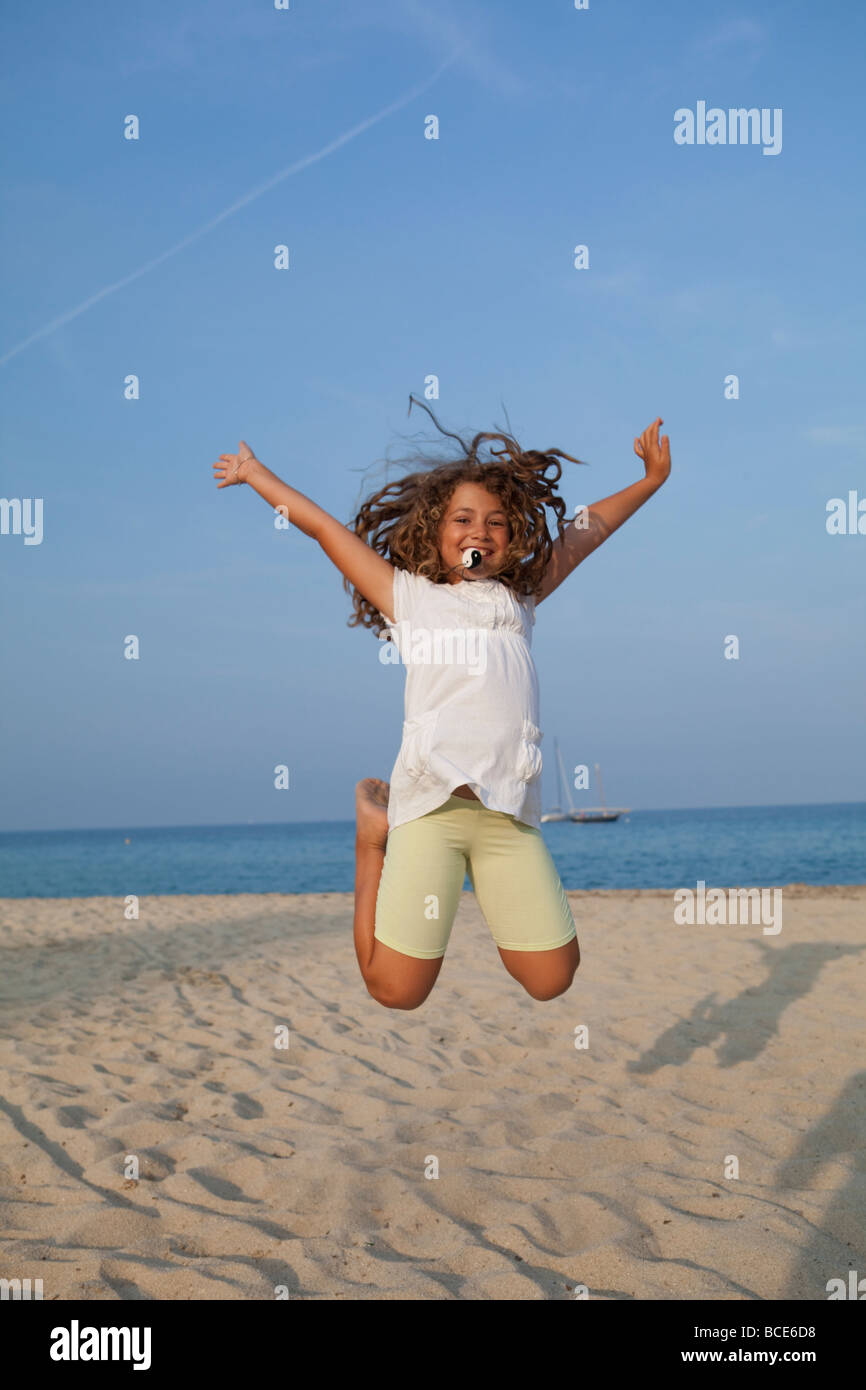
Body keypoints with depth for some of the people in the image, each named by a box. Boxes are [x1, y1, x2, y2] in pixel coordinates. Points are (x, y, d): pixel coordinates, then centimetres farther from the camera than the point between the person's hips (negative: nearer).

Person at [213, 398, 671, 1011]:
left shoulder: (519, 597, 24)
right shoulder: (409, 596, 17)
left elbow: (588, 529, 33)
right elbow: (326, 529, 22)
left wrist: (650, 481, 37)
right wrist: (259, 475, 28)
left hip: (510, 810, 3)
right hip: (432, 800, -3)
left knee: (550, 979, -4)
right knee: (397, 989, -4)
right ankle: (373, 836, 19)